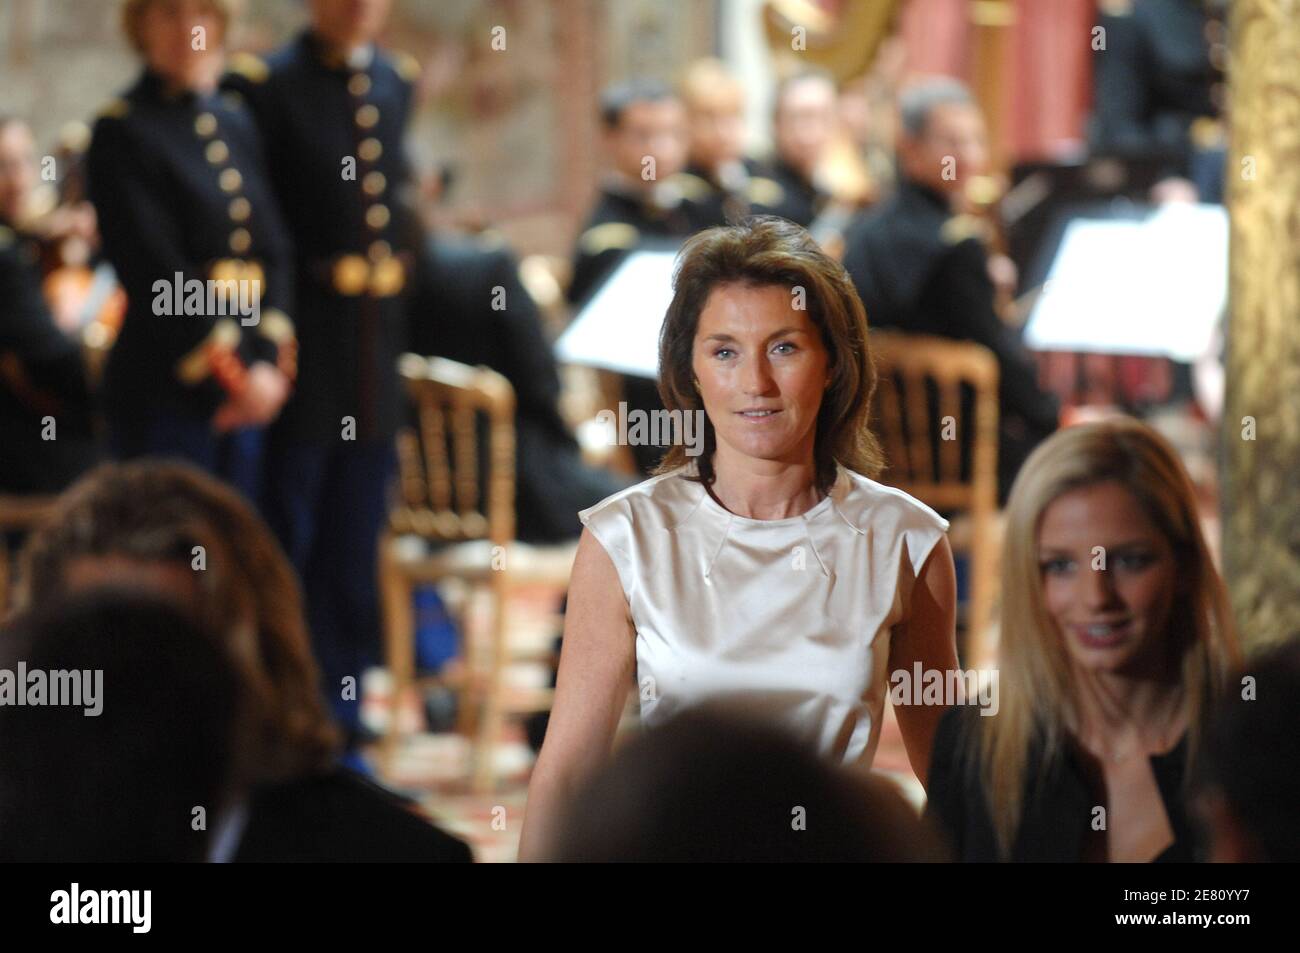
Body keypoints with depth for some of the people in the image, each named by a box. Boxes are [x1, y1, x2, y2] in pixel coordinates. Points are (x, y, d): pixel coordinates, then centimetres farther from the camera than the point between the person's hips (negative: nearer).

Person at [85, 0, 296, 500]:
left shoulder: (235, 123, 14)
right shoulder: (121, 134, -6)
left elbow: (274, 251, 9)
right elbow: (156, 274, -13)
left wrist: (269, 363, -6)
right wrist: (232, 376, -16)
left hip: (250, 392, 6)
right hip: (165, 395, -6)